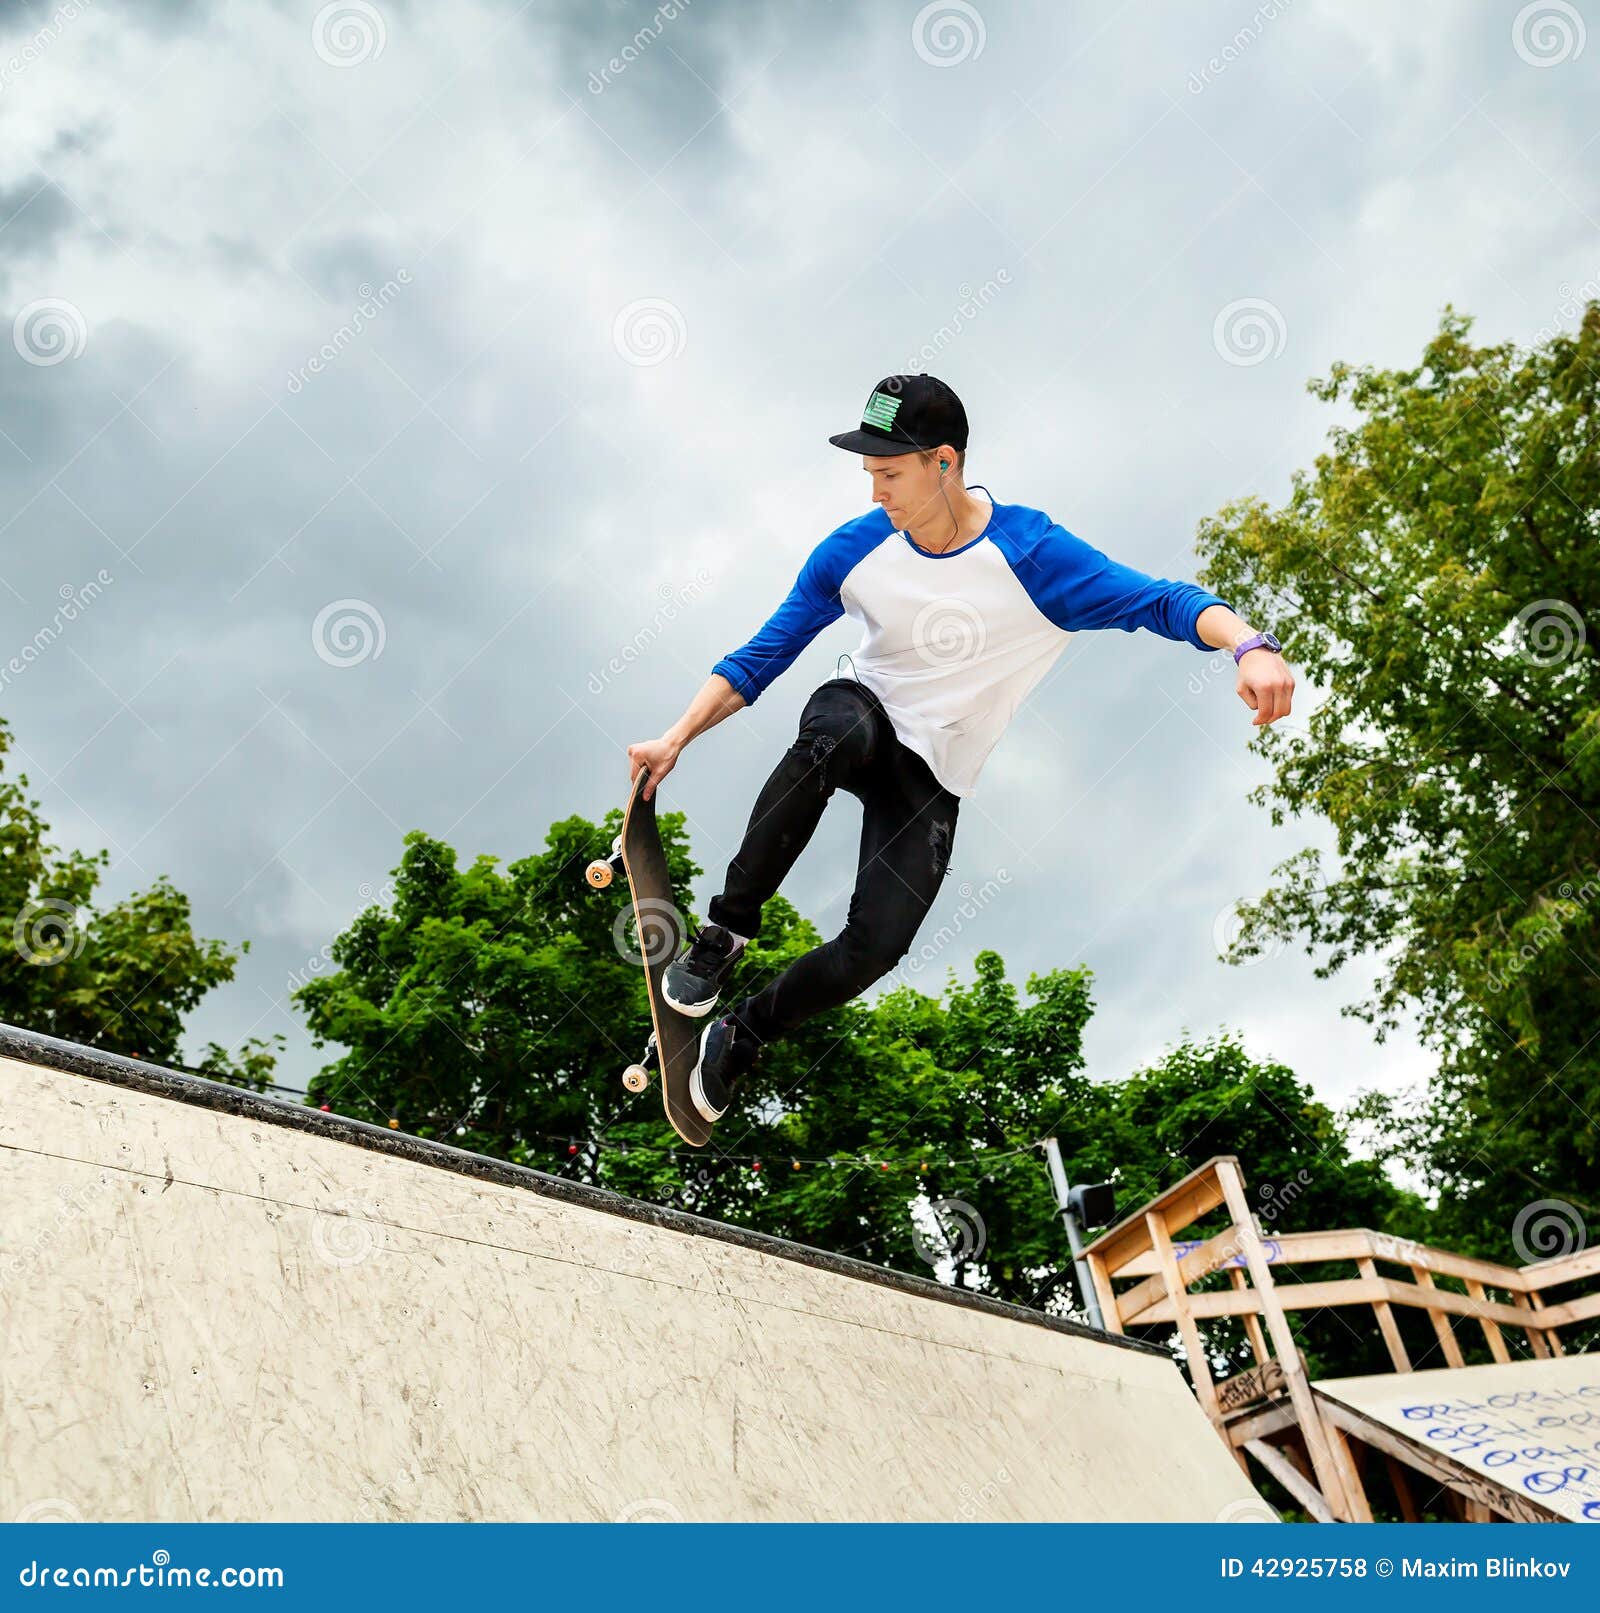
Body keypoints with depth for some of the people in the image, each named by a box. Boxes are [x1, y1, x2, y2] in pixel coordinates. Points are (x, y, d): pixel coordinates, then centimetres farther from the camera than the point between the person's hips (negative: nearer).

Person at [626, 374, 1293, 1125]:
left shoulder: (1032, 555, -17)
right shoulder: (857, 548, -8)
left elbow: (1165, 602, -20)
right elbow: (762, 656, -1)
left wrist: (1249, 644, -41)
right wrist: (676, 739, -8)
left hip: (931, 779, -1)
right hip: (862, 717, 1)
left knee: (875, 946, -21)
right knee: (838, 729, -39)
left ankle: (739, 1035, 7)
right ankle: (728, 927, -23)